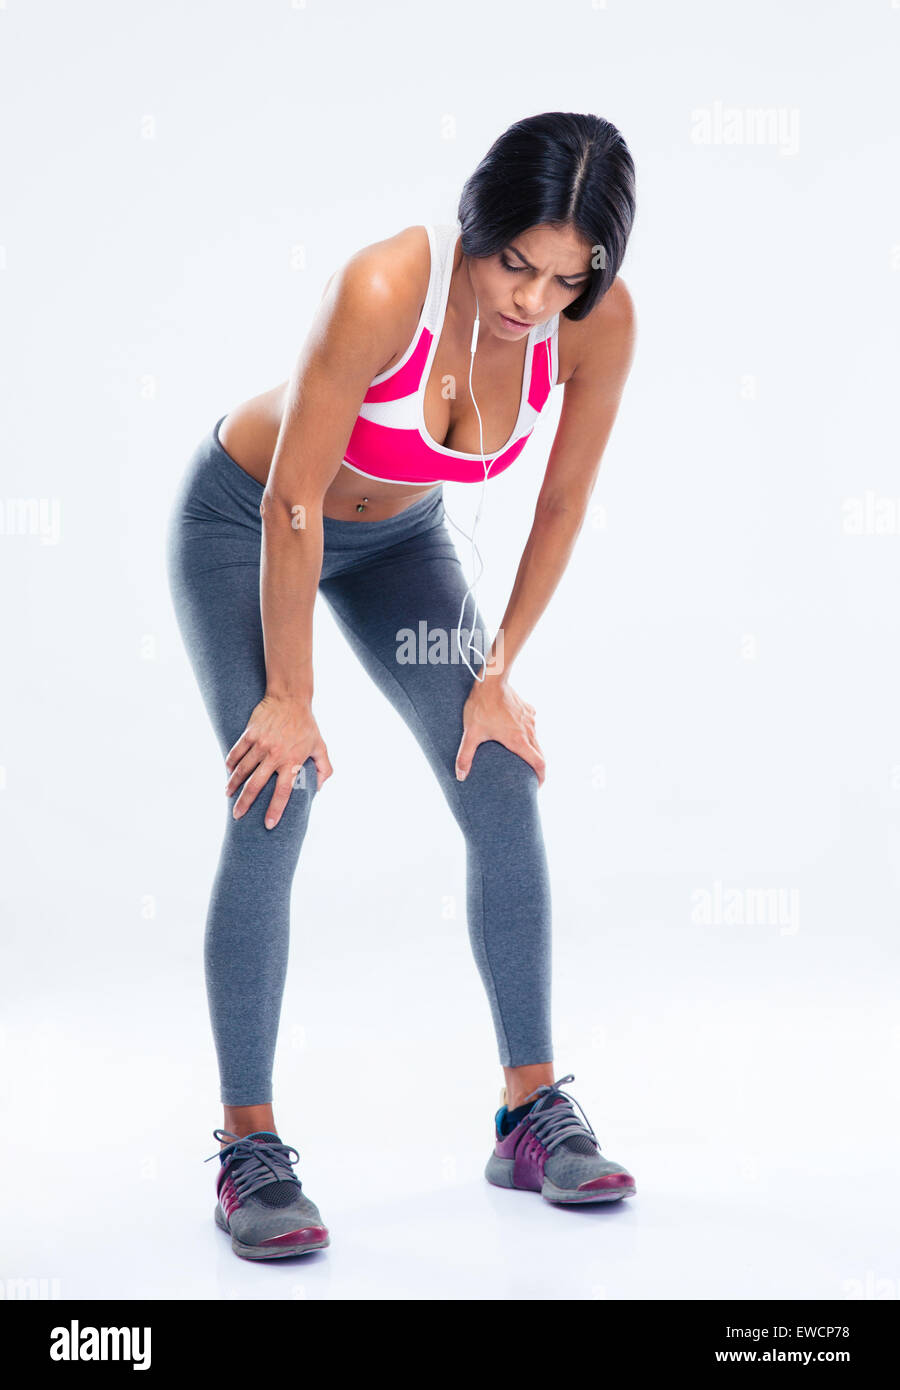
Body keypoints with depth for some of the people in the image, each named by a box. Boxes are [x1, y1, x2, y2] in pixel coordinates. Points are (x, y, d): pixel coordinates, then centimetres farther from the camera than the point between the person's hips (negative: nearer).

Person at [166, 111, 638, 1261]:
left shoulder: (600, 322, -23)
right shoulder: (384, 290, -36)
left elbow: (562, 504, -8)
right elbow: (292, 503, -28)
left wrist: (499, 672, -5)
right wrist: (290, 697, -21)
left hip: (397, 535, 4)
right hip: (244, 521, -4)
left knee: (505, 795, -5)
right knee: (274, 805, -16)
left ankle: (534, 1112, 8)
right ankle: (247, 1145, -5)